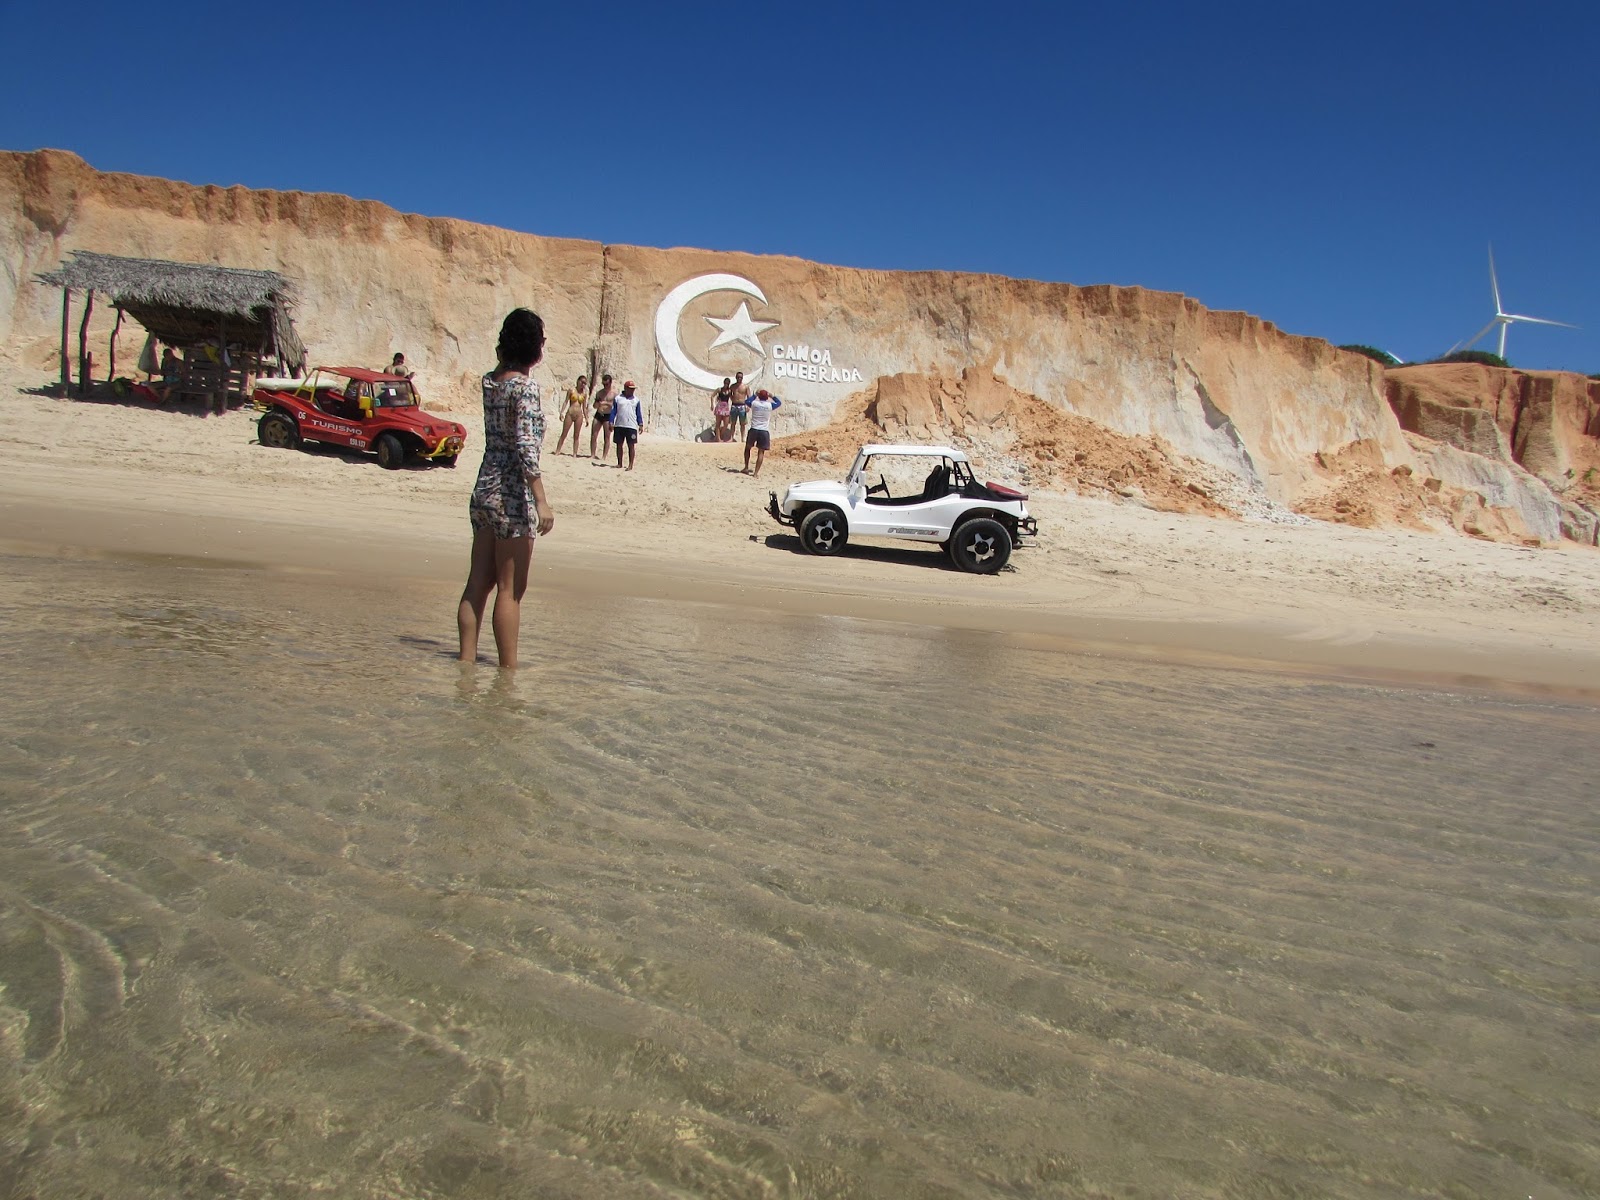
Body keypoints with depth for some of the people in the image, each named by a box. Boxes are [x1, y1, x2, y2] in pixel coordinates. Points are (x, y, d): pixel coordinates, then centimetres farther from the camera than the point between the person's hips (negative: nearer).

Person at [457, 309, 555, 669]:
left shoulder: (491, 380, 8)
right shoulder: (525, 385, -14)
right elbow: (526, 446, -21)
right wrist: (541, 503, -21)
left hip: (484, 491, 8)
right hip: (513, 497, -8)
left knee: (478, 584, 12)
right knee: (510, 590, 0)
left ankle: (466, 659, 17)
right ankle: (508, 668, 7)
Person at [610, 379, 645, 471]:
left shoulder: (636, 400, 7)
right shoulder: (618, 398, 6)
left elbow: (639, 414, 8)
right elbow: (613, 411, 8)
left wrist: (641, 425, 1)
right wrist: (611, 423, 0)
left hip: (631, 426, -1)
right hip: (619, 425, 1)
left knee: (631, 446, -4)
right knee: (619, 445, 7)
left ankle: (630, 465, -1)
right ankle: (619, 463, 17)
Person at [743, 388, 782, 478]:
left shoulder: (754, 403, -2)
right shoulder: (770, 405, -4)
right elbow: (779, 403, 17)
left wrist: (755, 395, 30)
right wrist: (772, 396, 23)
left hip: (753, 430, 1)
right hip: (764, 431, -1)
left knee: (748, 447, 23)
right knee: (761, 452, 1)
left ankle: (746, 468, 24)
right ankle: (756, 473, -5)